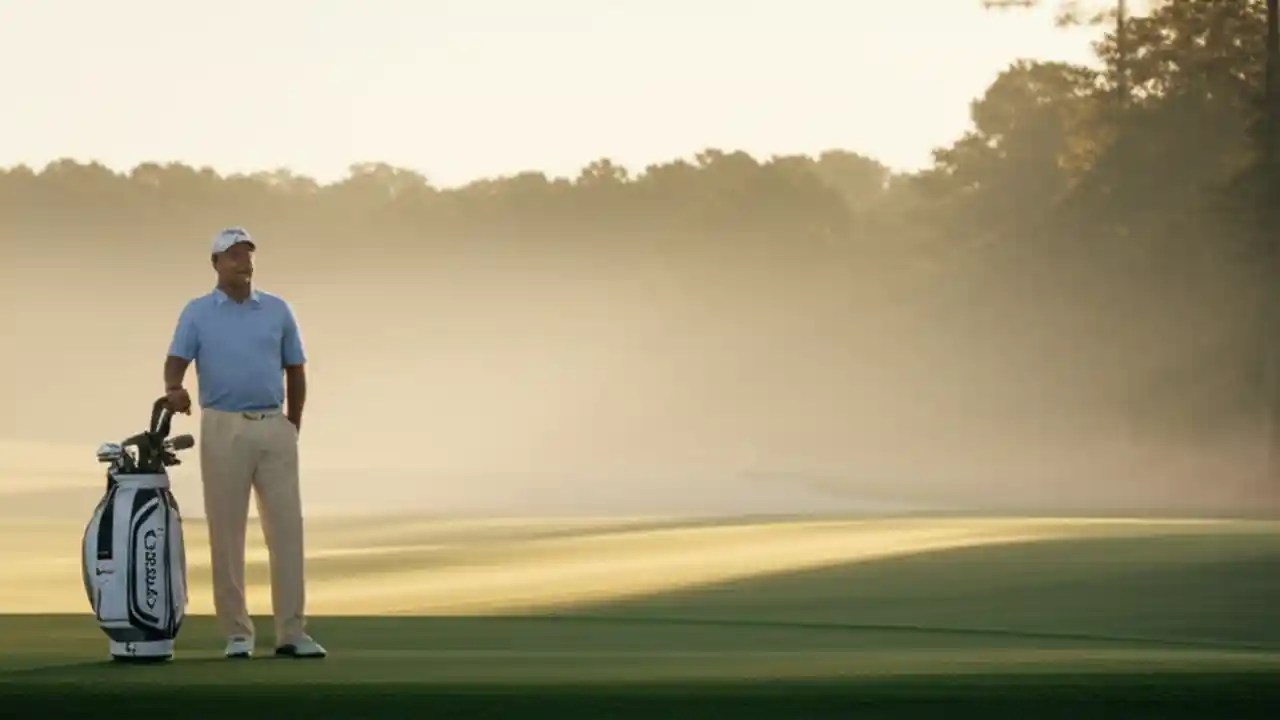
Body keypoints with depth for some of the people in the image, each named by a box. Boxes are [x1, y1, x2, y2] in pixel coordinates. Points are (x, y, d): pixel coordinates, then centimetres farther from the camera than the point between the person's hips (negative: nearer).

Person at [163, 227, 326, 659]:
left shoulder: (277, 311, 11)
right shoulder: (197, 313, 4)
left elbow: (295, 371, 15)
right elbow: (176, 361, -9)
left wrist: (293, 425, 8)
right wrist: (174, 390, -31)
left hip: (275, 429, 2)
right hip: (224, 429, -2)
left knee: (287, 529, -1)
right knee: (226, 534, -1)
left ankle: (292, 632, 1)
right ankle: (237, 633, 5)